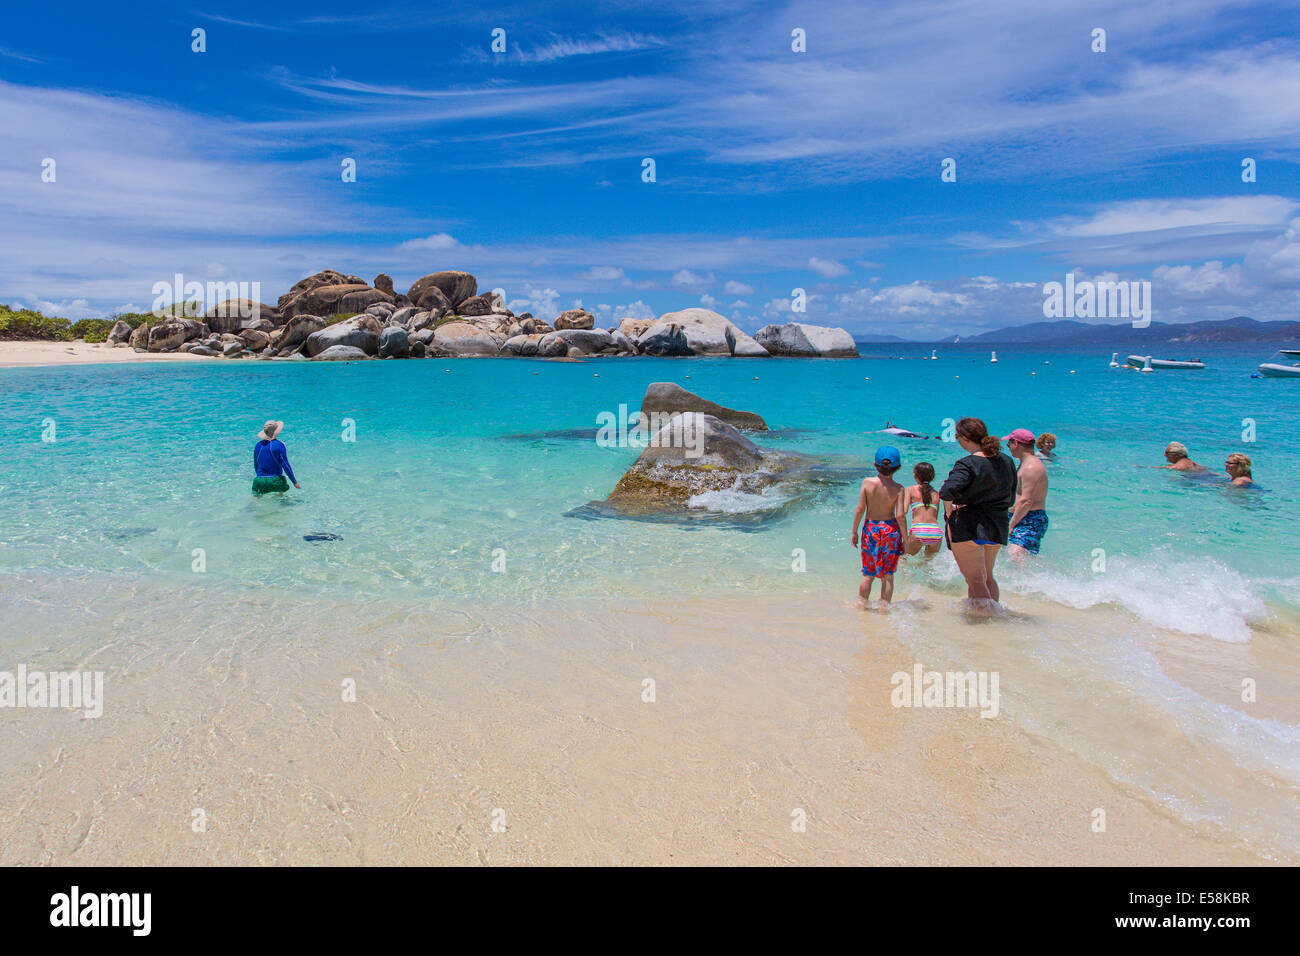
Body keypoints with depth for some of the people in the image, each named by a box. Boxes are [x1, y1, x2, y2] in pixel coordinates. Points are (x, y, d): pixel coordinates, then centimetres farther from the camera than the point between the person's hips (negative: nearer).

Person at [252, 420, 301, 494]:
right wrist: (295, 482, -4)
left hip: (259, 481, 3)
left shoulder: (258, 445, 5)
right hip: (276, 480, -3)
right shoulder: (280, 445, -9)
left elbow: (255, 466, 15)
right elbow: (285, 465, -10)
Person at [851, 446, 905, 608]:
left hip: (870, 529, 1)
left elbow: (860, 509, -9)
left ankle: (862, 605, 22)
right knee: (888, 575, 11)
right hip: (891, 530, -1)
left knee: (868, 574, 13)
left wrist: (854, 532, 2)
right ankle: (884, 607, 16)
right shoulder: (898, 489, -10)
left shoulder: (867, 482, -9)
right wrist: (905, 539, -1)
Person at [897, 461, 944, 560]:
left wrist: (906, 538, 0)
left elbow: (903, 513, -4)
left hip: (918, 532, -3)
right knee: (930, 560, 27)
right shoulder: (936, 494, 19)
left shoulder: (911, 490, 9)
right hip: (937, 532, 3)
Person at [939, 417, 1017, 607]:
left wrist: (950, 510, -16)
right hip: (998, 528, 7)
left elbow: (948, 491, -35)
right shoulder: (1007, 461, 5)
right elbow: (1010, 499, 13)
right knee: (987, 577, 24)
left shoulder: (968, 465, -18)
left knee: (975, 581, 2)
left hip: (968, 528, -7)